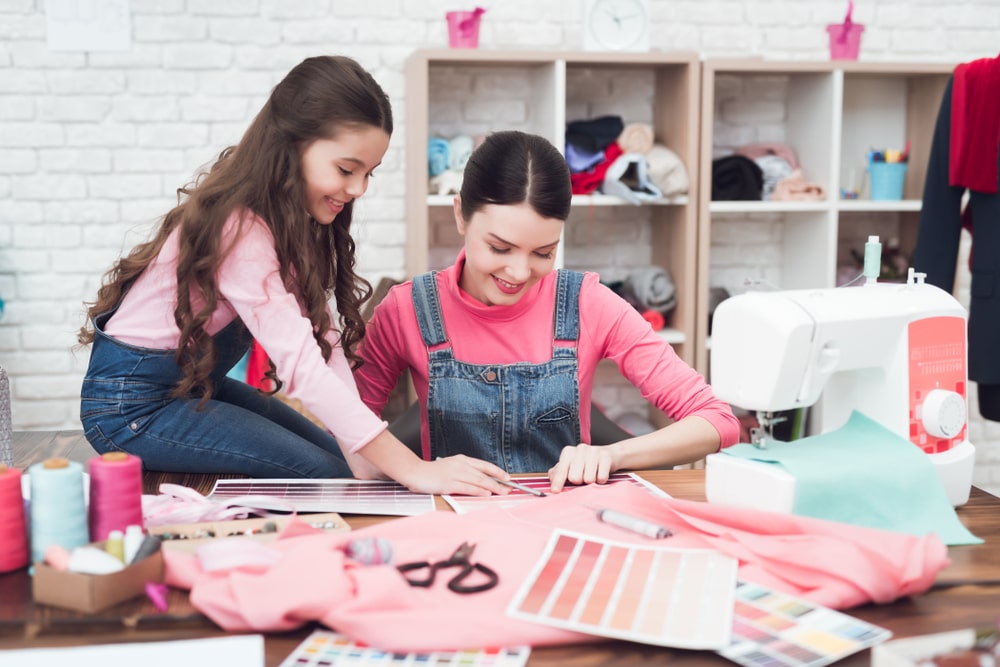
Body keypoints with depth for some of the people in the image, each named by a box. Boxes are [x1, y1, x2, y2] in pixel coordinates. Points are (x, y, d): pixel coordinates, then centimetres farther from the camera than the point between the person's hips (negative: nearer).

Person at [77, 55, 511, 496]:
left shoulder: (292, 217, -2)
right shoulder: (238, 229, -30)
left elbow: (322, 336, -11)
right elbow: (301, 363, -37)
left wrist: (360, 448, -22)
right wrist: (410, 469, -39)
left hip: (195, 383, 9)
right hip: (132, 406, -8)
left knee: (344, 458, 5)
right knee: (330, 477, -13)